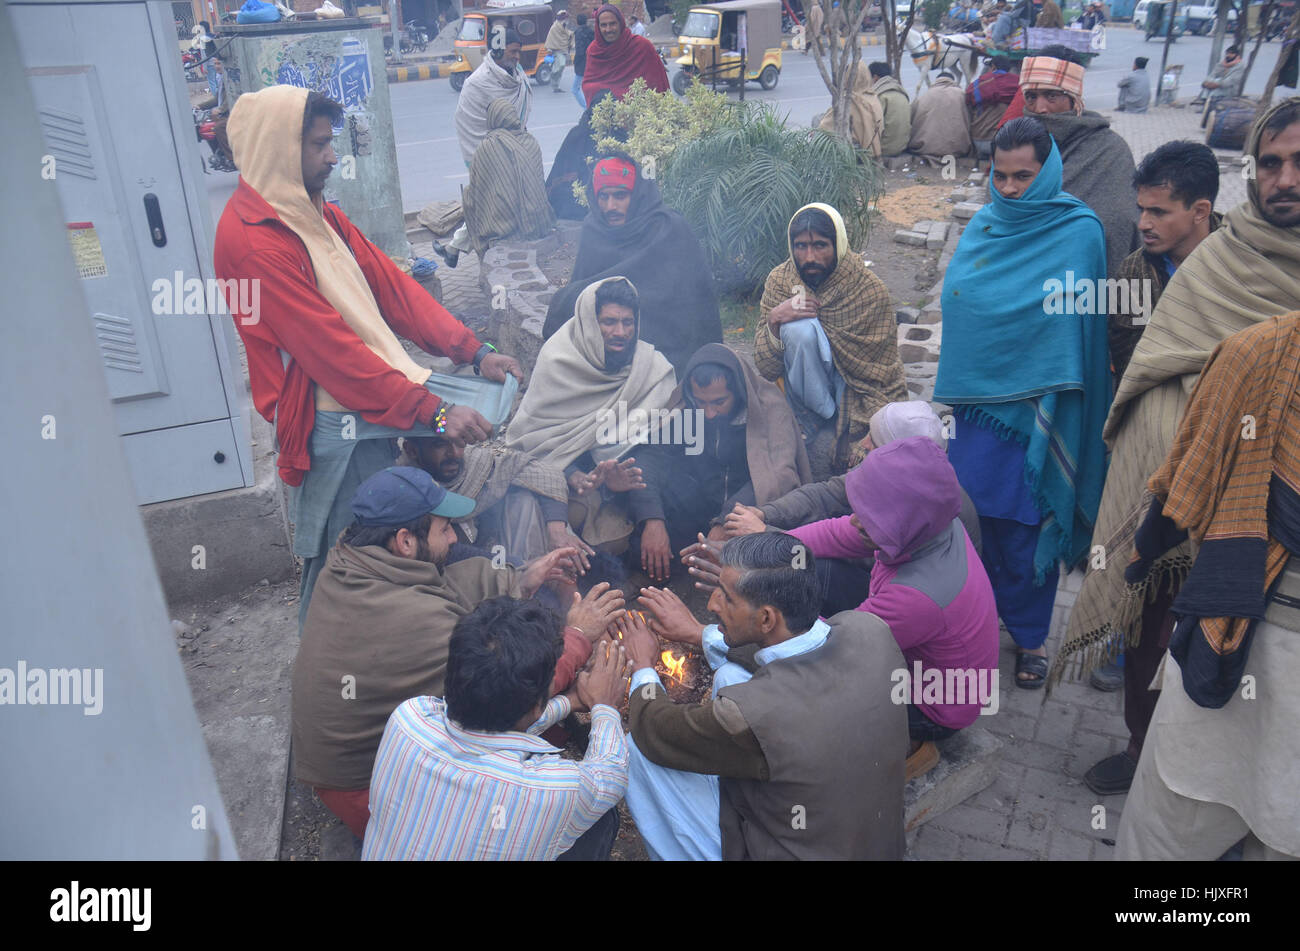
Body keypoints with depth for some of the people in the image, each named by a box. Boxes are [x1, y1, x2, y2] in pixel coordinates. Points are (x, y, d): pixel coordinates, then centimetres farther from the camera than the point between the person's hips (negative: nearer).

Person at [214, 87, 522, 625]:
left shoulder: (317, 214, 13)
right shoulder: (251, 240, -17)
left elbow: (390, 285, 10)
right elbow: (330, 347, -22)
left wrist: (473, 351, 1)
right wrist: (432, 411, -23)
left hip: (366, 407, 9)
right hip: (326, 425, -9)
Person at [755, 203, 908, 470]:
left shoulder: (871, 290, -14)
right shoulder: (779, 281, -9)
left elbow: (880, 373, -9)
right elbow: (766, 369, -9)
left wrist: (853, 434, -18)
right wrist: (774, 320, -27)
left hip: (854, 396, 0)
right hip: (805, 395, 1)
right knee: (800, 329, -28)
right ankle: (806, 423, -12)